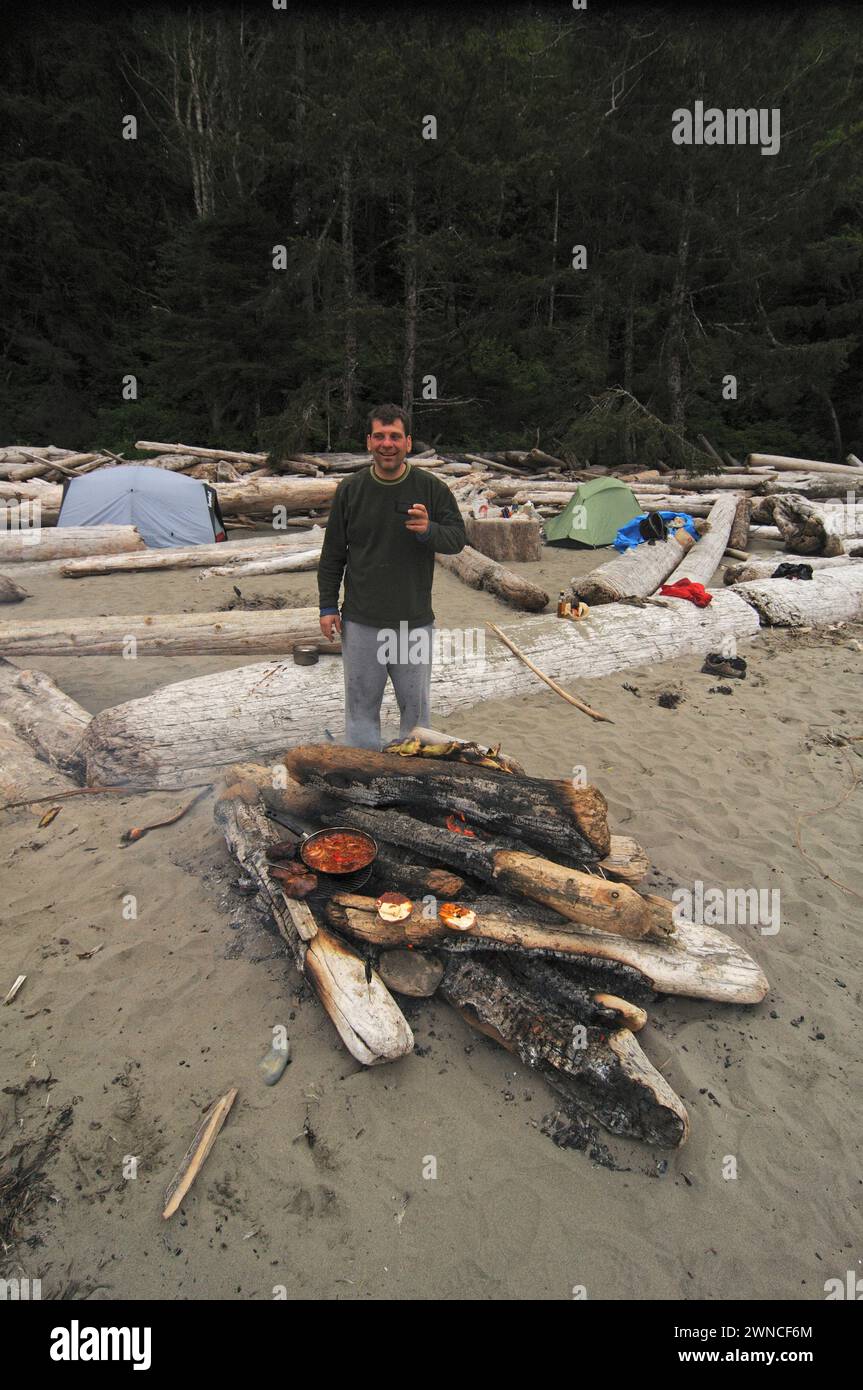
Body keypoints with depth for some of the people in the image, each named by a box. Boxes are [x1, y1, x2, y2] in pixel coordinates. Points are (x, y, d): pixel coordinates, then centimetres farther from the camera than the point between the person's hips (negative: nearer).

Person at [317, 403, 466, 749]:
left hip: (416, 621, 0)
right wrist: (328, 606, 3)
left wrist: (429, 530, -23)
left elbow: (458, 538, -1)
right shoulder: (350, 489, 1)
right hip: (360, 622, 0)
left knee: (415, 706, 12)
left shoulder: (431, 487, -2)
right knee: (362, 706, 8)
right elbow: (332, 554, 6)